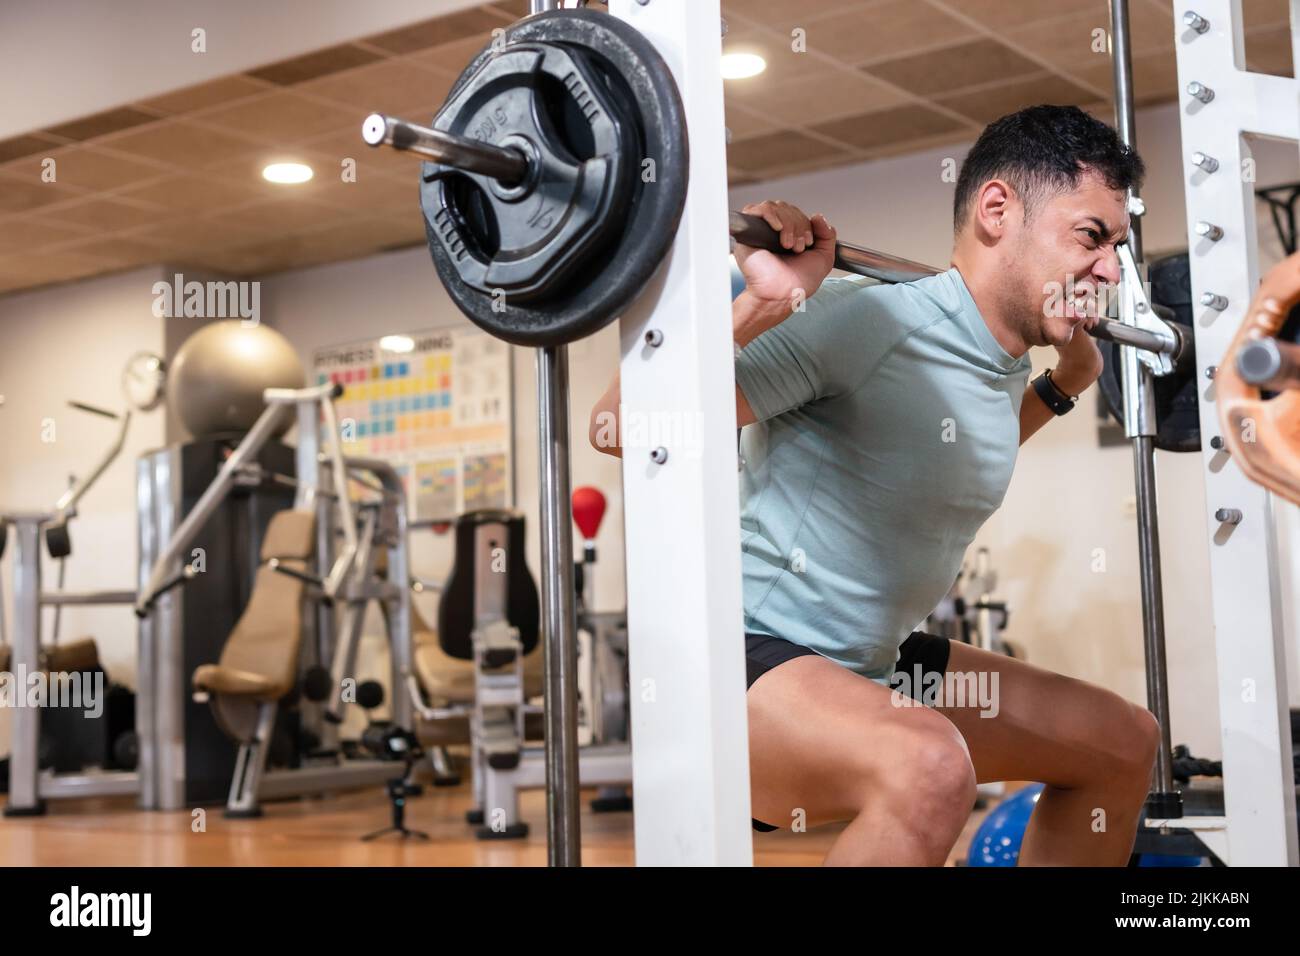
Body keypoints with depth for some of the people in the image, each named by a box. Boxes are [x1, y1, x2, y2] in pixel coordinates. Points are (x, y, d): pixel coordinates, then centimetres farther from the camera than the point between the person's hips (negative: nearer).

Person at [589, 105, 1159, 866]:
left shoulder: (1005, 364, 4)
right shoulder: (866, 322, -22)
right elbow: (618, 429, -26)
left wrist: (1064, 386, 22)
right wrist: (762, 303, -36)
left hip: (869, 662, 10)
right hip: (743, 653, -9)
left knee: (1124, 743, 17)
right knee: (929, 771, -39)